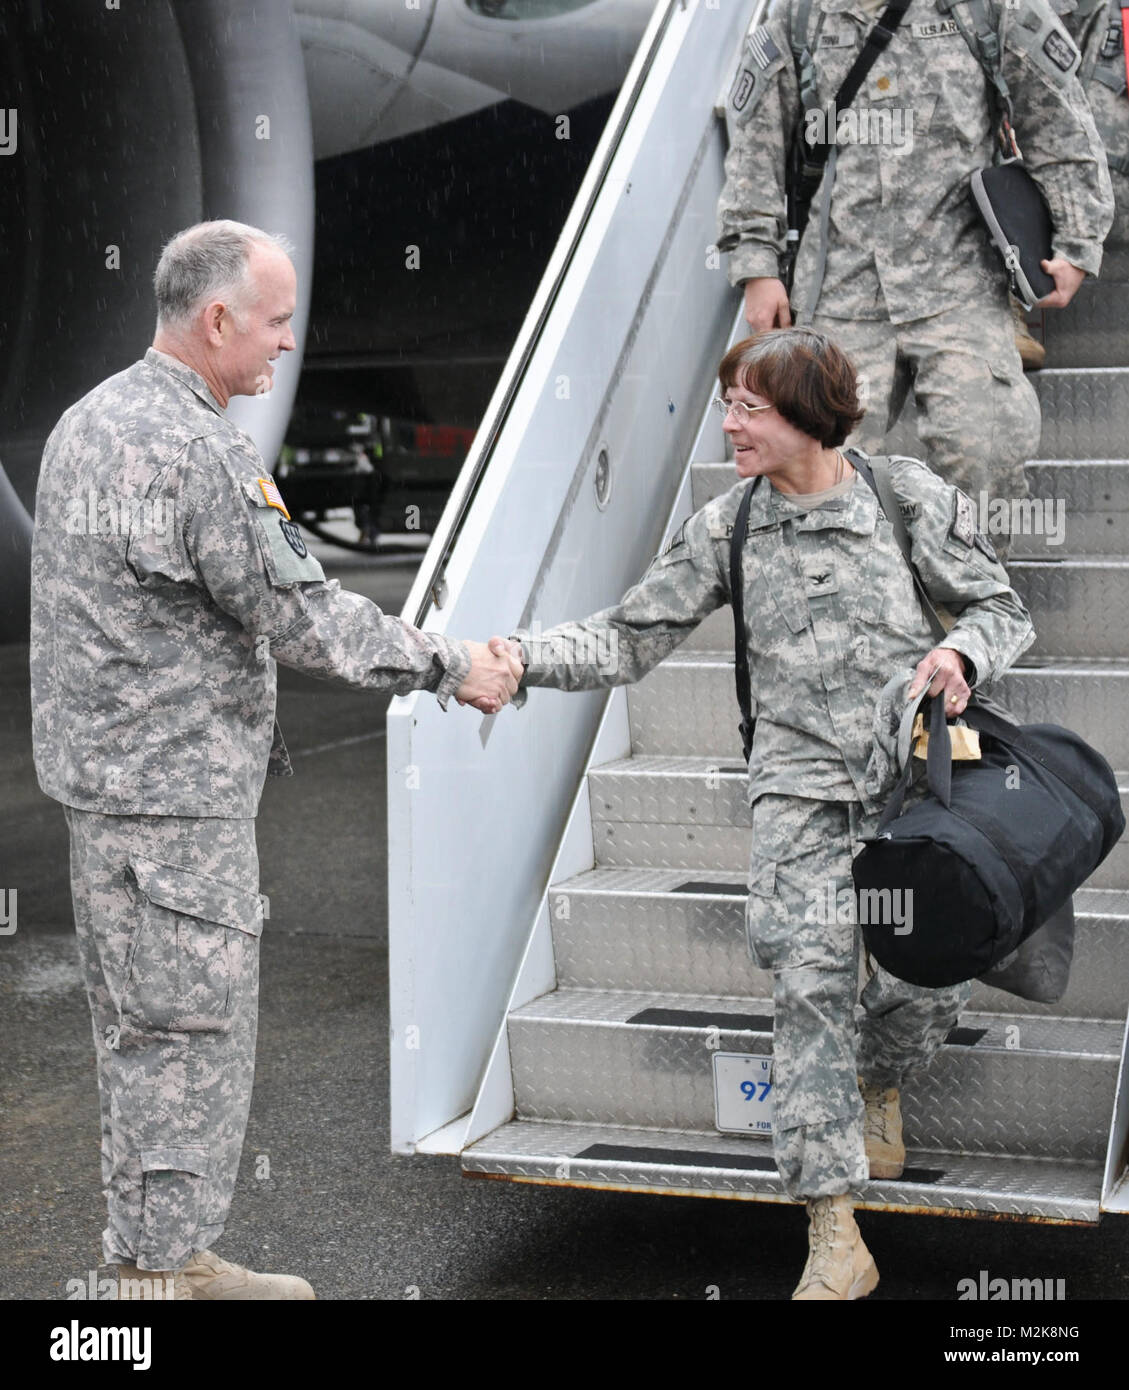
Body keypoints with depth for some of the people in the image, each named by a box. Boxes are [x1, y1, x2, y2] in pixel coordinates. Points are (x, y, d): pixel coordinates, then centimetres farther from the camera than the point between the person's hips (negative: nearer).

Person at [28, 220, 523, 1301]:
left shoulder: (87, 420, 12)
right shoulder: (201, 451, -20)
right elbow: (303, 617, -18)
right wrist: (451, 667, -7)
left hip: (96, 772, 10)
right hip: (177, 794, -10)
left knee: (136, 1030, 17)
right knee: (191, 1036, -1)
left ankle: (151, 1257, 28)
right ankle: (164, 1270, 7)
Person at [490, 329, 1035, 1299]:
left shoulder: (912, 497, 2)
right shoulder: (729, 527, 5)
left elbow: (1002, 610, 10)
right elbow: (630, 638, 5)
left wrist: (962, 653, -12)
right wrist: (525, 657, -11)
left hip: (918, 777, 0)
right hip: (801, 788, 1)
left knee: (926, 986, -4)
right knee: (811, 985, -10)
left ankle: (879, 1085, 35)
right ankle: (834, 1236, -5)